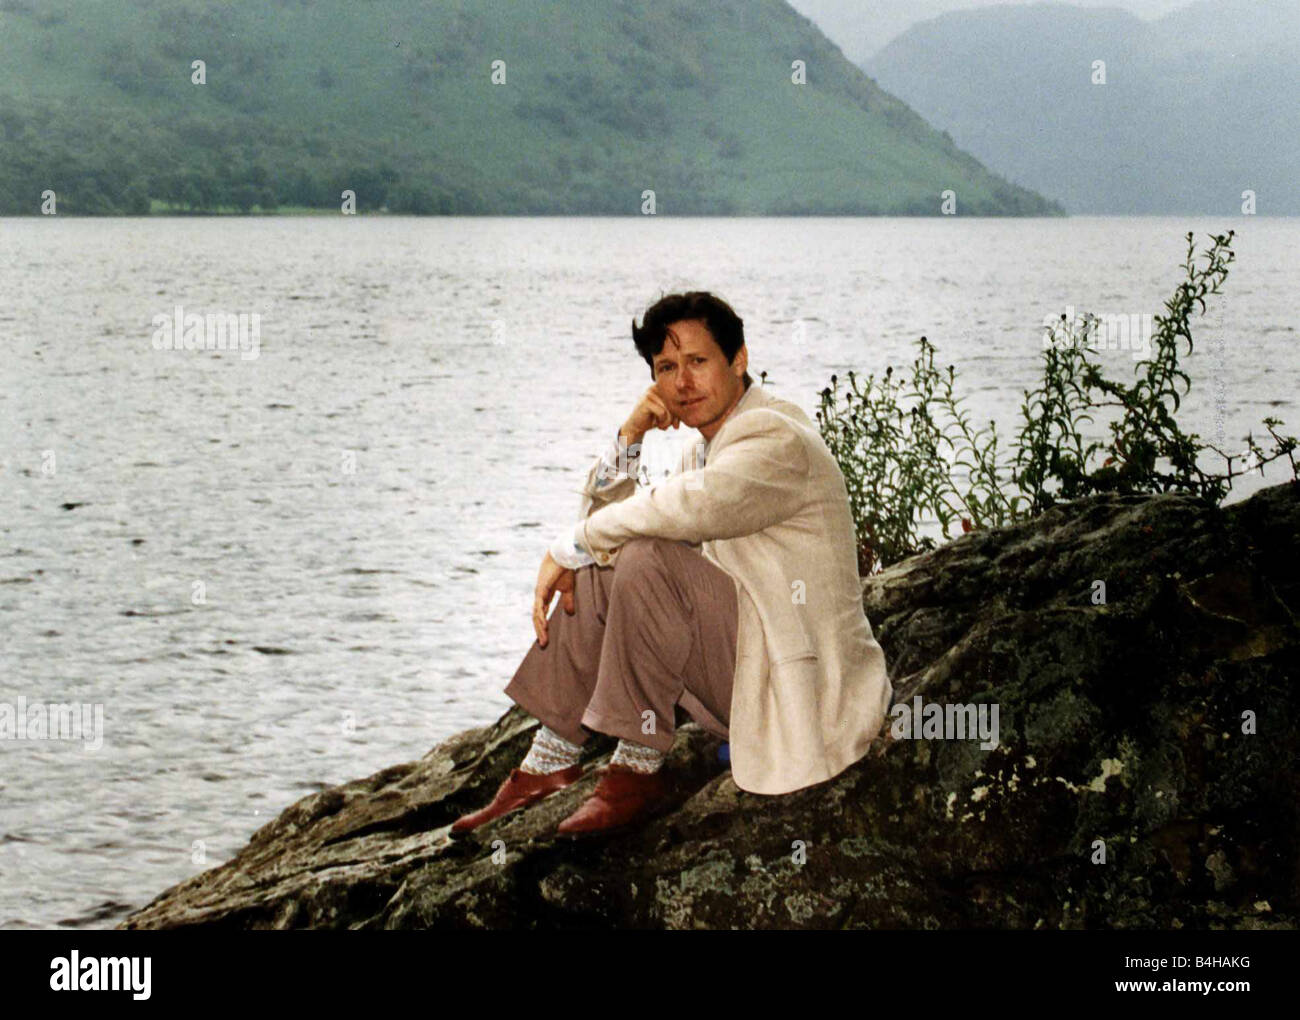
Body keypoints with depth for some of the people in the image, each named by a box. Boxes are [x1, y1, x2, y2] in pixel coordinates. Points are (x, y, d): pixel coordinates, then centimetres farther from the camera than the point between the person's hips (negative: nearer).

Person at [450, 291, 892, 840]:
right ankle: (551, 759, 5)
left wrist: (567, 548, -18)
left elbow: (682, 509, -33)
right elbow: (603, 516, 14)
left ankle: (638, 770, -18)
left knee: (648, 558, -25)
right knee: (596, 568, 7)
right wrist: (628, 437, -4)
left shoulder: (776, 440, -16)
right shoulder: (704, 448, 14)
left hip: (801, 687, -10)